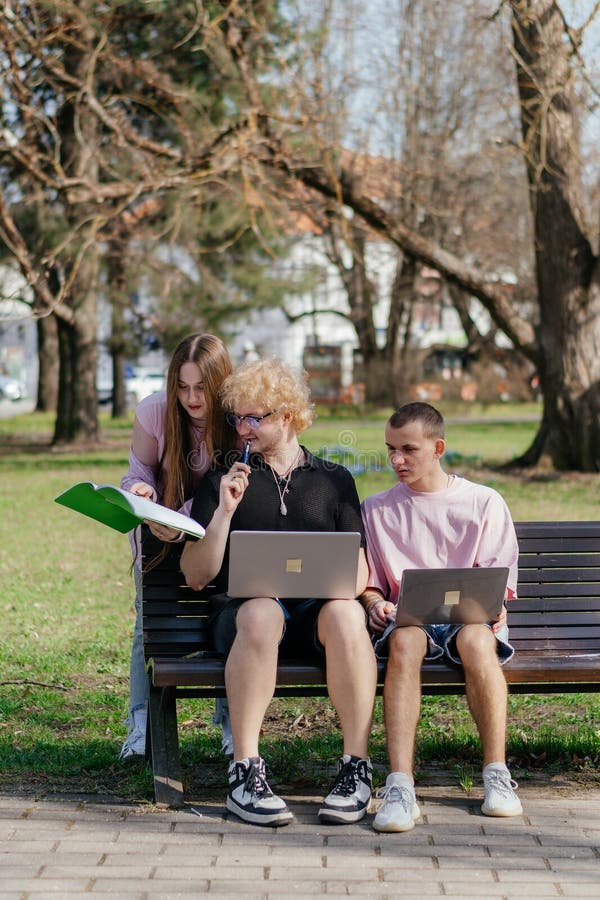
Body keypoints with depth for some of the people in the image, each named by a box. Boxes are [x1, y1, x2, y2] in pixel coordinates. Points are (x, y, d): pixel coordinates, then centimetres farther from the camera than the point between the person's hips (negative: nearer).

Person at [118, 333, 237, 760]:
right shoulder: (154, 412, -21)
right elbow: (137, 473, -5)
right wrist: (140, 491, -30)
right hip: (158, 535, 1)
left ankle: (233, 723, 5)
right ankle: (141, 725, 5)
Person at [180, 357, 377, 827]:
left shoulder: (334, 480, 19)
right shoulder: (223, 482, 17)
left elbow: (359, 569, 14)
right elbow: (195, 576, 9)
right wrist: (225, 511, -4)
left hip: (318, 608, 1)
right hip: (245, 608, -1)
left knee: (346, 614, -36)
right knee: (261, 613, -38)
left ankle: (356, 767, -31)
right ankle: (245, 771, -37)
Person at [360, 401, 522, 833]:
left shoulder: (484, 502, 13)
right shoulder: (377, 510, 17)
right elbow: (368, 584, 16)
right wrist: (376, 603, -7)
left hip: (470, 616, 0)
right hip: (408, 616, 1)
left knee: (476, 639, -39)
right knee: (405, 639, -38)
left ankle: (497, 776, -32)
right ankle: (400, 787, -48)